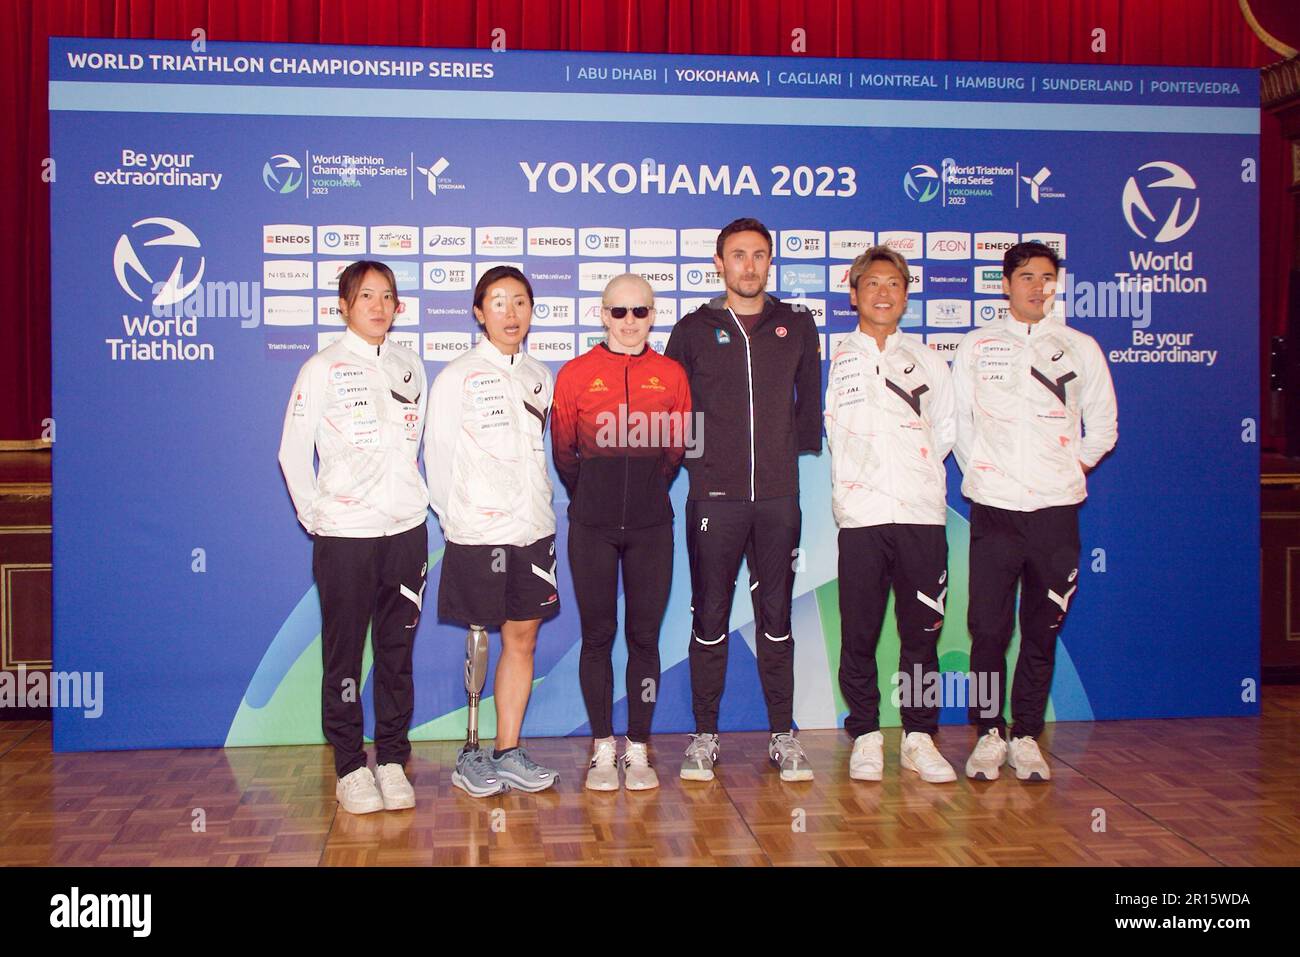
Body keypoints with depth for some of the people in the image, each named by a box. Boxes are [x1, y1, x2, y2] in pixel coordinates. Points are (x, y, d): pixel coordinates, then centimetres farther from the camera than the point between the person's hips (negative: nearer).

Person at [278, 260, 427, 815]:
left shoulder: (410, 367, 10)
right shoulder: (323, 369, -2)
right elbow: (292, 451, -2)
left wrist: (419, 499, 6)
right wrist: (312, 515, -5)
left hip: (406, 530, 4)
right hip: (344, 535, -3)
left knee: (397, 652, 8)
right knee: (344, 655, 2)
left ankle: (392, 760, 18)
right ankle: (349, 767, 12)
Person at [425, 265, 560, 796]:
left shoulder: (539, 377, 11)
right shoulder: (457, 376, -4)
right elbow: (438, 456, -3)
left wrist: (539, 509, 10)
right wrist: (456, 517, -3)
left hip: (533, 528, 5)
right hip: (476, 532, -5)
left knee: (523, 638, 7)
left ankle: (509, 752, 17)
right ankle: (469, 754, 14)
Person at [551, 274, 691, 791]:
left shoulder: (671, 374, 4)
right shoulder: (575, 374, 1)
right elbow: (562, 450, 9)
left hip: (650, 524, 1)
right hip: (592, 526, -1)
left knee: (645, 636, 4)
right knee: (598, 635, 4)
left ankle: (638, 749, 14)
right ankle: (602, 749, 15)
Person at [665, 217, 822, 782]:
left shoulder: (797, 326, 11)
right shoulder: (694, 330, 6)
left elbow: (810, 399, 19)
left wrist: (802, 445, 10)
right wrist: (692, 458, 2)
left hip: (779, 496, 1)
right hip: (714, 496, -1)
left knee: (776, 616, 6)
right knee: (710, 618, 3)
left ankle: (783, 735, 15)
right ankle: (704, 736, 13)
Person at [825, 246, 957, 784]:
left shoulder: (927, 361, 15)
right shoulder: (834, 359, 8)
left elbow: (945, 430, 21)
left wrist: (914, 469, 11)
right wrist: (855, 473, 6)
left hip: (922, 512, 2)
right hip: (861, 513, -1)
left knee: (921, 630, 3)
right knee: (859, 633, 0)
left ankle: (918, 736, 13)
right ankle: (866, 736, 11)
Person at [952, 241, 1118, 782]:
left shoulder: (1080, 348, 11)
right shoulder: (976, 346, 10)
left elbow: (1103, 427, 16)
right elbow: (958, 422, 13)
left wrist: (1072, 468, 9)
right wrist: (978, 473, 6)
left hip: (1056, 508, 1)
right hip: (993, 507, -1)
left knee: (1042, 631, 4)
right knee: (987, 628, -2)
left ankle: (1026, 736, 14)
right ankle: (989, 733, 11)